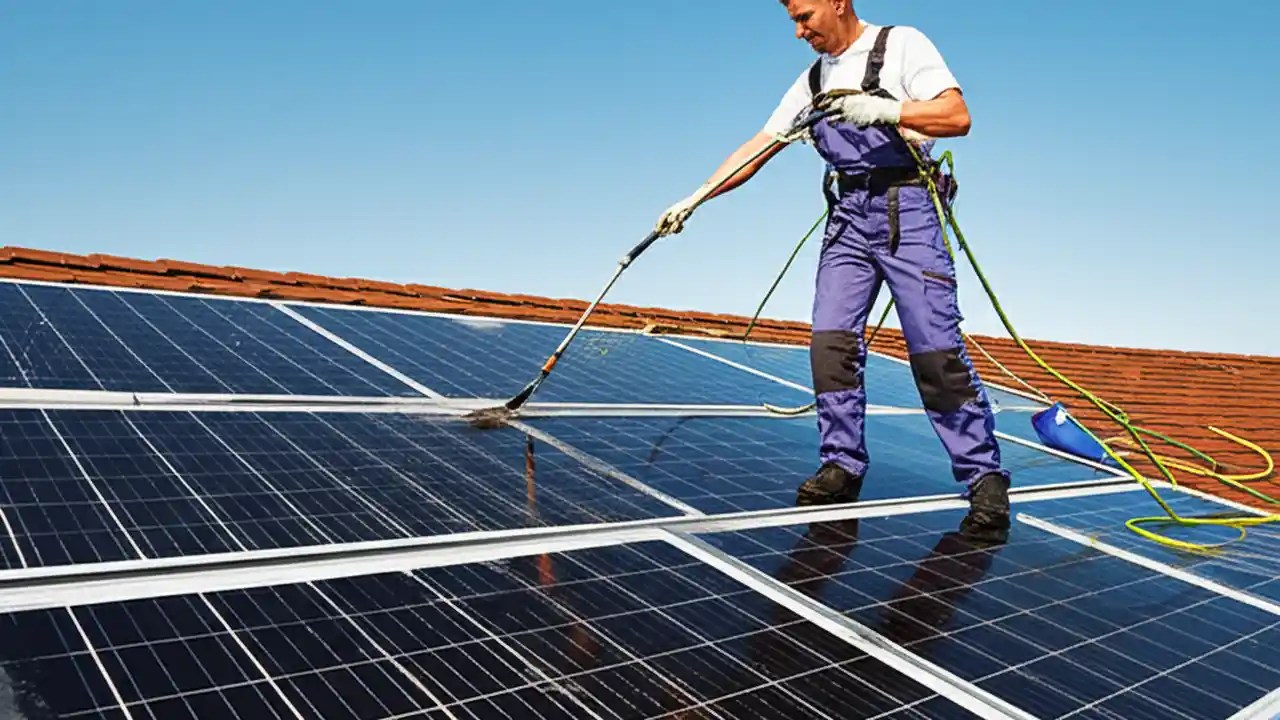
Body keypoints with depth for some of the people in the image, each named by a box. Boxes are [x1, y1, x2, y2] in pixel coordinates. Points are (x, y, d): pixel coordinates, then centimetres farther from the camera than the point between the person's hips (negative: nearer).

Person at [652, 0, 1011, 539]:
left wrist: (883, 110, -22)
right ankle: (842, 465, 6)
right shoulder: (812, 80, 17)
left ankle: (984, 478, 1)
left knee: (936, 350, -9)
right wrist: (695, 198, 10)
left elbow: (957, 116, -9)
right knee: (830, 342, -6)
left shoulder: (902, 45, 1)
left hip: (906, 212, -5)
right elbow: (758, 148, 16)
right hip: (848, 217, 6)